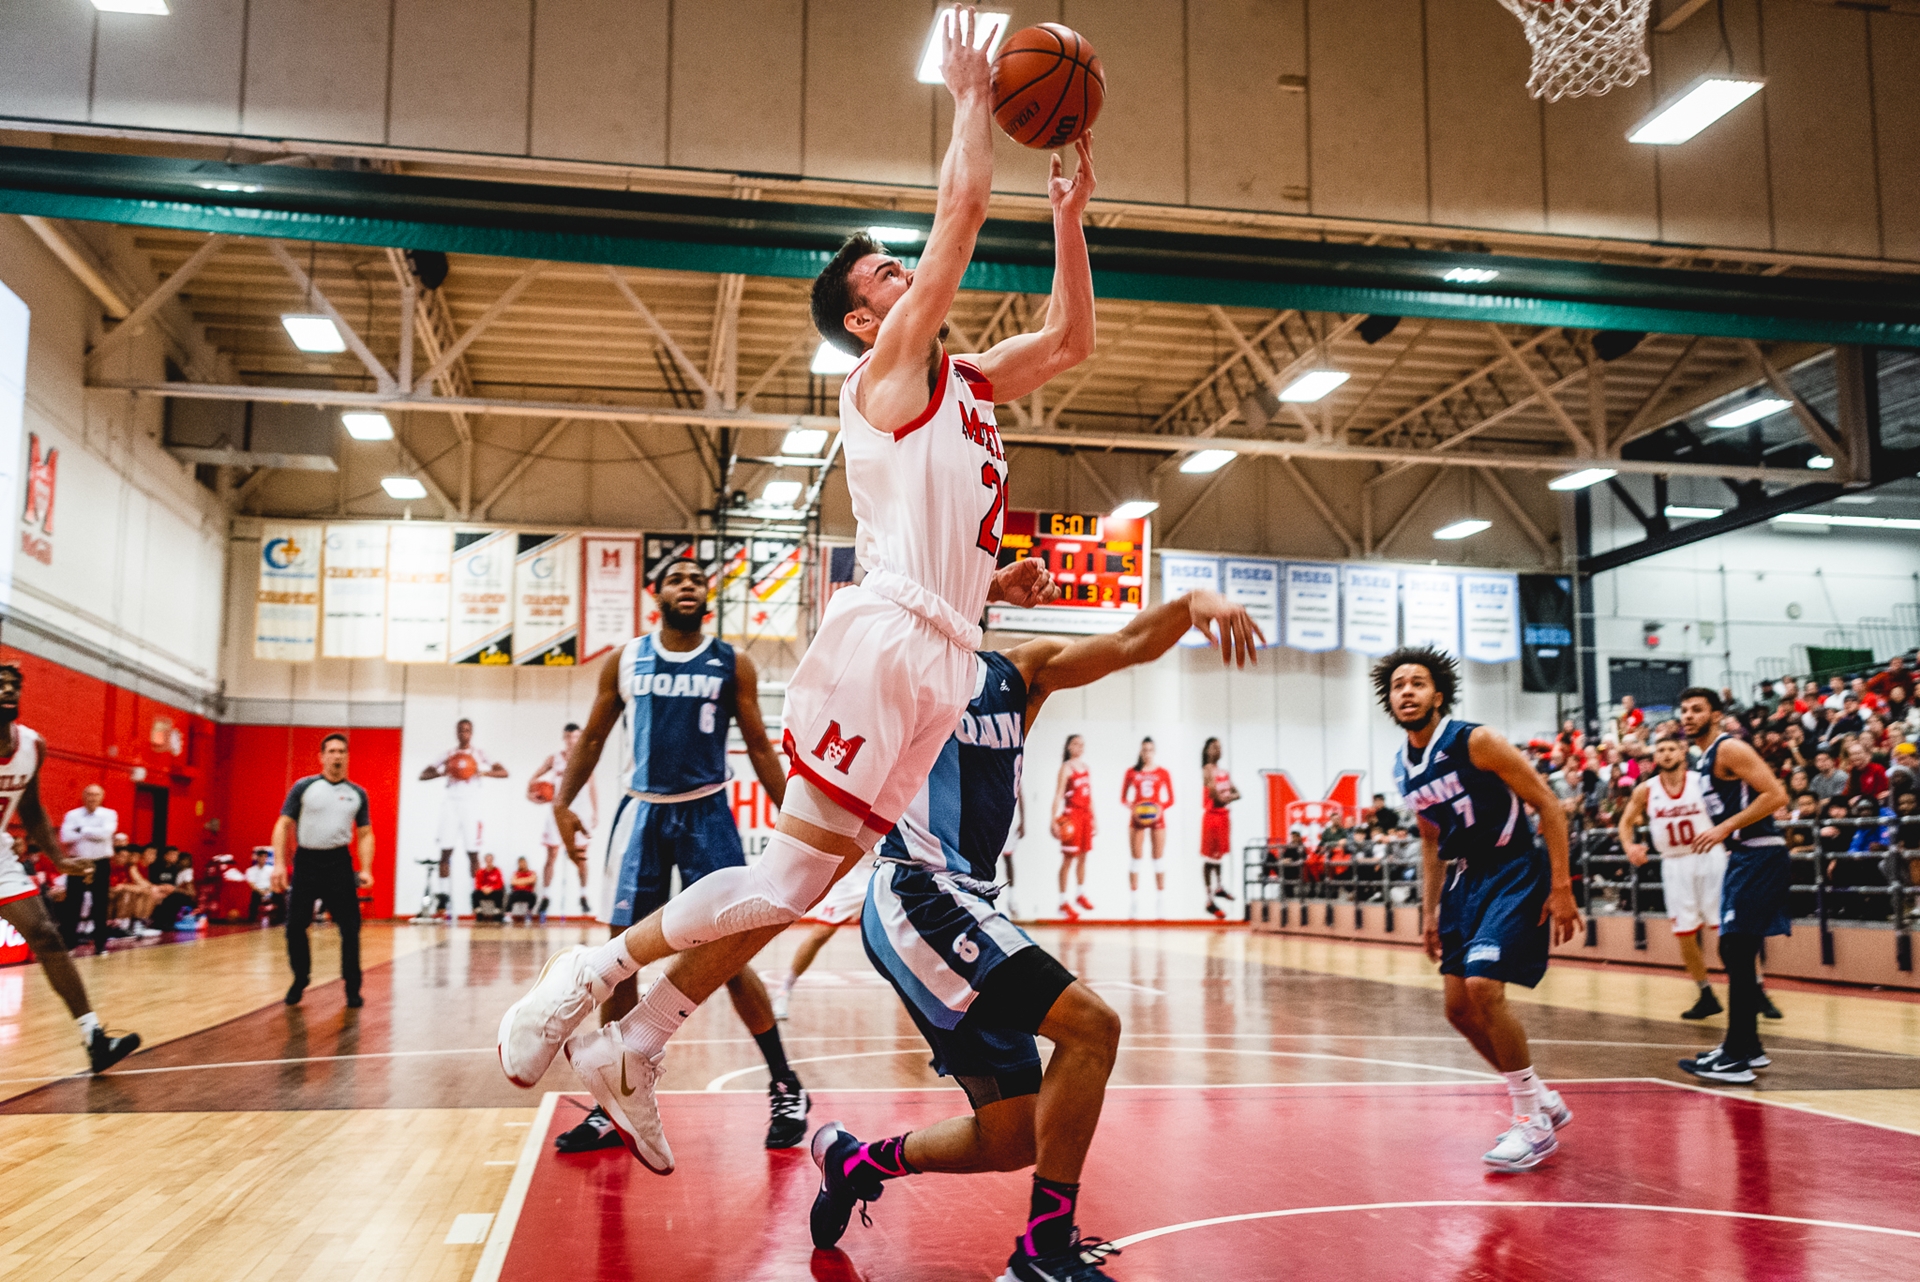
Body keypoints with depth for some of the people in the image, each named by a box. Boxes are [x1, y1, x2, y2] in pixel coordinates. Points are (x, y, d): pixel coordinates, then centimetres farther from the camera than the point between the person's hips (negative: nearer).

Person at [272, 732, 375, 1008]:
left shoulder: (357, 793, 7)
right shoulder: (304, 786, 0)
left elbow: (365, 833, 9)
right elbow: (284, 825, -1)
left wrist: (366, 869, -4)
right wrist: (279, 863, -10)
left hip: (339, 863, 1)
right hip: (305, 861, -1)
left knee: (350, 927, -1)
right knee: (295, 926, 4)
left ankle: (353, 988, 8)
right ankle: (300, 979, 24)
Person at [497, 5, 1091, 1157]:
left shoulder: (971, 383, 24)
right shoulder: (888, 366, 1)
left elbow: (1074, 340, 30)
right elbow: (964, 204, -5)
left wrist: (1071, 220, 23)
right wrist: (973, 97, 8)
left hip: (943, 657, 8)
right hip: (886, 637, -8)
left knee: (807, 887, 6)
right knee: (788, 874, -12)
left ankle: (636, 1052, 13)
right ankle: (589, 977, 3)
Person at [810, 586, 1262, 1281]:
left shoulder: (1020, 670, 19)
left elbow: (1131, 643, 8)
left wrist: (1191, 603, -12)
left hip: (967, 903, 8)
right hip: (918, 894, -8)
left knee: (1017, 1136, 8)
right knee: (1091, 1024, -20)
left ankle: (855, 1160, 28)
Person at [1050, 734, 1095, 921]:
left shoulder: (1086, 768, 12)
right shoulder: (1066, 768, -8)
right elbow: (1058, 795, -13)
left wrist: (1093, 818, 15)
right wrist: (1055, 820, -20)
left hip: (1086, 815, 7)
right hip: (1071, 815, -7)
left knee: (1083, 856, 13)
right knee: (1068, 859, -3)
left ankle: (1080, 895, 27)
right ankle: (1063, 902, 2)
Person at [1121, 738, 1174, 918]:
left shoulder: (1163, 773, 2)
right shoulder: (1132, 773, 2)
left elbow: (1170, 798, 4)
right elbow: (1123, 798, 5)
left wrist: (1161, 808, -14)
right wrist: (1131, 808, -13)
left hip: (1157, 818, 0)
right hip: (1137, 819, 0)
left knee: (1158, 860, 1)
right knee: (1136, 860, 2)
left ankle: (1159, 903, 4)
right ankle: (1134, 902, 6)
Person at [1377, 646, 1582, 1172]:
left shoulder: (1475, 742, -16)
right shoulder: (1403, 768, 6)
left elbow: (1548, 805, -14)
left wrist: (1561, 888, -18)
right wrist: (1430, 911, 15)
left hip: (1517, 874, -8)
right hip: (1469, 877, 8)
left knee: (1482, 986, -21)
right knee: (1459, 1008, 6)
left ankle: (1535, 1124, -5)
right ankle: (1542, 1102, 26)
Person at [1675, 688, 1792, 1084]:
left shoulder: (1729, 749, -11)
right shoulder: (1705, 759, 17)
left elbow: (1776, 795, -20)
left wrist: (1726, 828, -20)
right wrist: (1721, 834, 14)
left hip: (1759, 856, -10)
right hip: (1743, 857, 10)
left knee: (1736, 953, -11)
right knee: (1735, 954, 14)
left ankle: (1736, 1058, -7)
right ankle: (1747, 1047, 23)